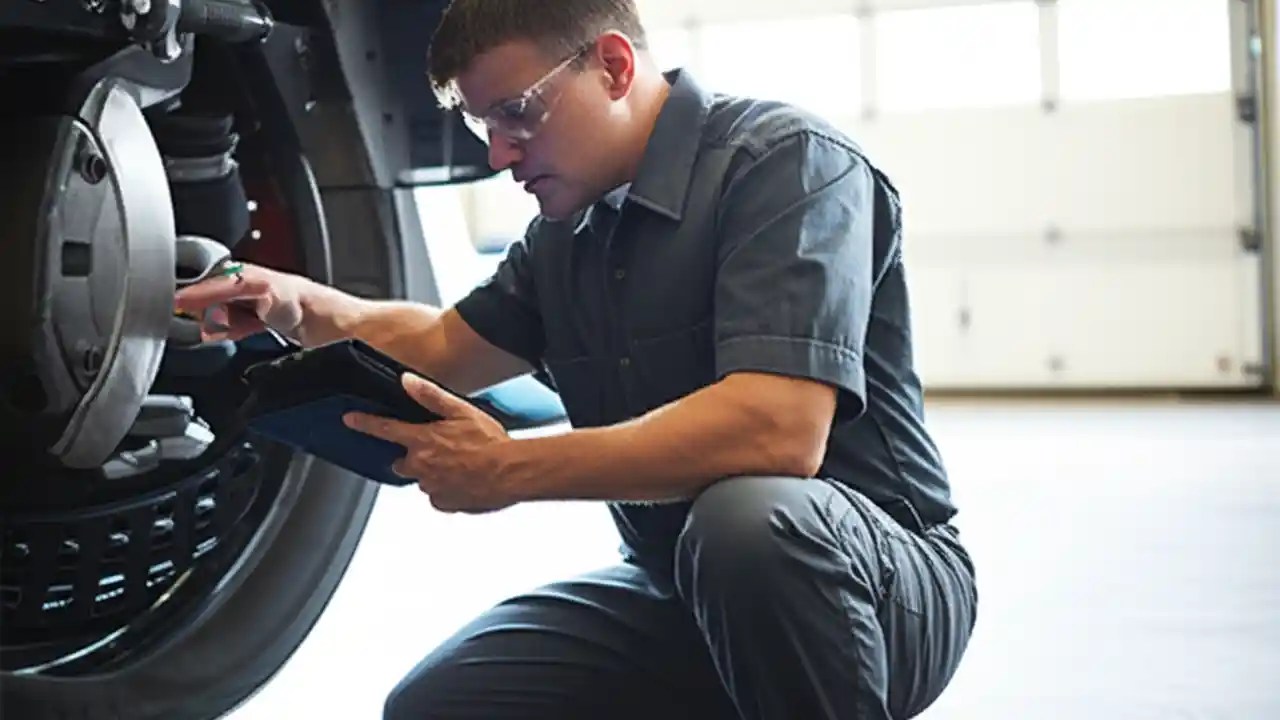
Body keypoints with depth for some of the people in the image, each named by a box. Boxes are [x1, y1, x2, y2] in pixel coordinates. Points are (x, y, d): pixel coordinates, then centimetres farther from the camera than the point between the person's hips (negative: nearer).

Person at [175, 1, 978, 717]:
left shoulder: (785, 160, -18)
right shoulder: (569, 230, 6)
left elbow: (778, 429, -32)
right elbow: (445, 347, 23)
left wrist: (511, 469, -24)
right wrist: (300, 304, 1)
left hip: (883, 580, -7)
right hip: (681, 592, 7)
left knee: (748, 517, -39)